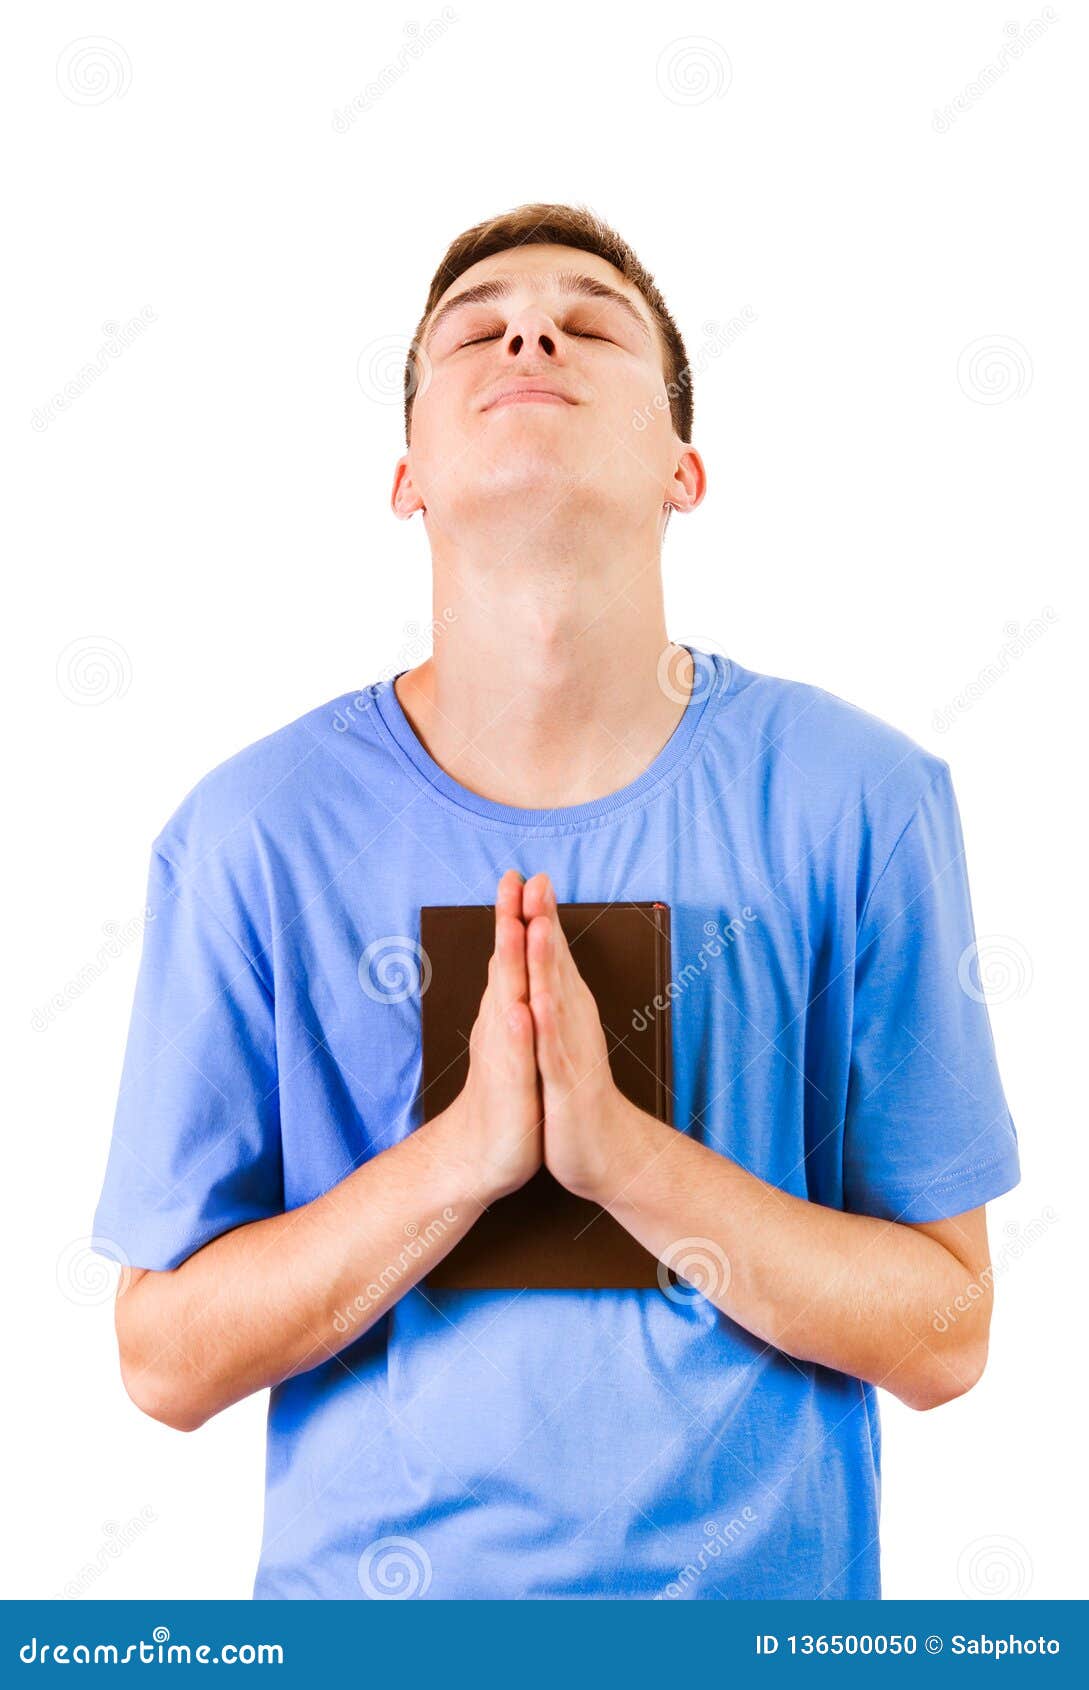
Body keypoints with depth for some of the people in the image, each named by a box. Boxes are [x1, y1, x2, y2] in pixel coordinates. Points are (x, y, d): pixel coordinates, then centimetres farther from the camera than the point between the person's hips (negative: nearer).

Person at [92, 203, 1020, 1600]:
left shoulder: (858, 801, -14)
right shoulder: (255, 833, -15)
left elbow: (944, 1338, -11)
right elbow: (165, 1359, -11)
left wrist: (625, 1152, -26)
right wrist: (469, 1145, -26)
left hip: (765, 1585, 1)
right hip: (369, 1582, 0)